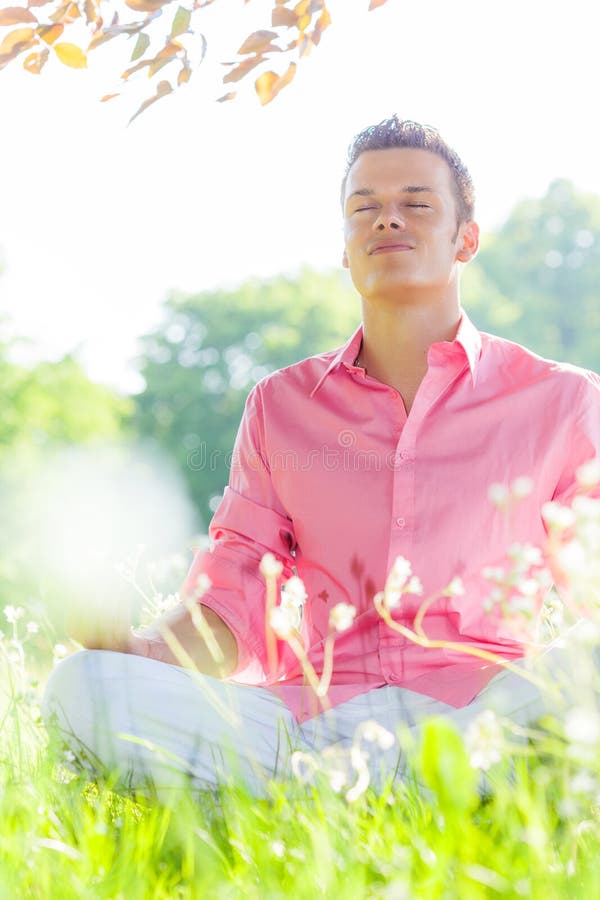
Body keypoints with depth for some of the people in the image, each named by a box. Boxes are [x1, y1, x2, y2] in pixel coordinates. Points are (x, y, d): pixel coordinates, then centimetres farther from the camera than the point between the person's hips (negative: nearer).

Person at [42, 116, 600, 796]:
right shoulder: (280, 405, 19)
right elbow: (235, 598, 13)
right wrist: (143, 651, -10)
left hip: (482, 709, -1)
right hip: (316, 712, 2)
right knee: (83, 687, -24)